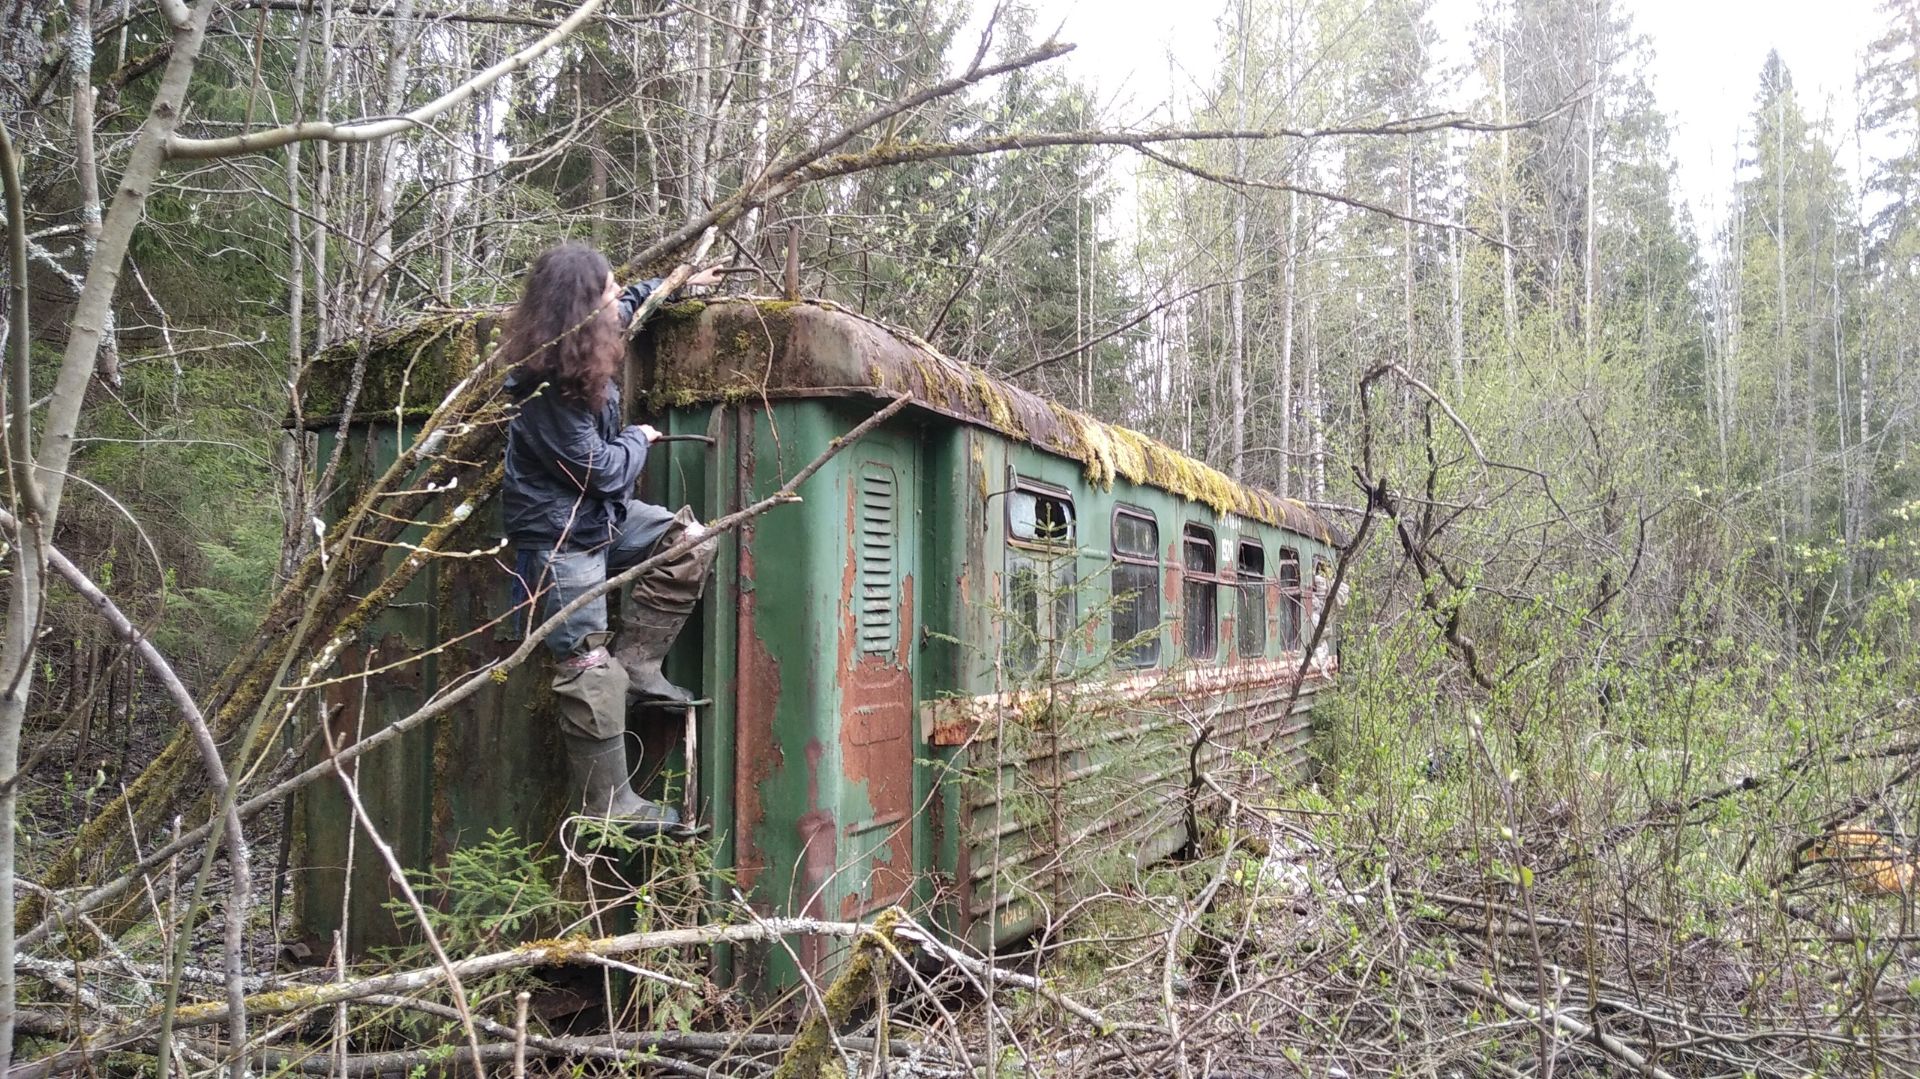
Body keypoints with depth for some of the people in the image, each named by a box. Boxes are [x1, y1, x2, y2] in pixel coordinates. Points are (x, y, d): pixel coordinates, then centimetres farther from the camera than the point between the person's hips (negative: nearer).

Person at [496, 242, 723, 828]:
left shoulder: (575, 352, -1)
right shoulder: (546, 391, -28)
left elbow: (628, 305, 24)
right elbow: (606, 471, -20)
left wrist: (676, 284, 22)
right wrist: (639, 438, -2)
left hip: (601, 515, 10)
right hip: (559, 534, -10)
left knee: (690, 542, 0)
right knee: (590, 672, -7)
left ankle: (638, 666, 5)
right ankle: (608, 806, 3)